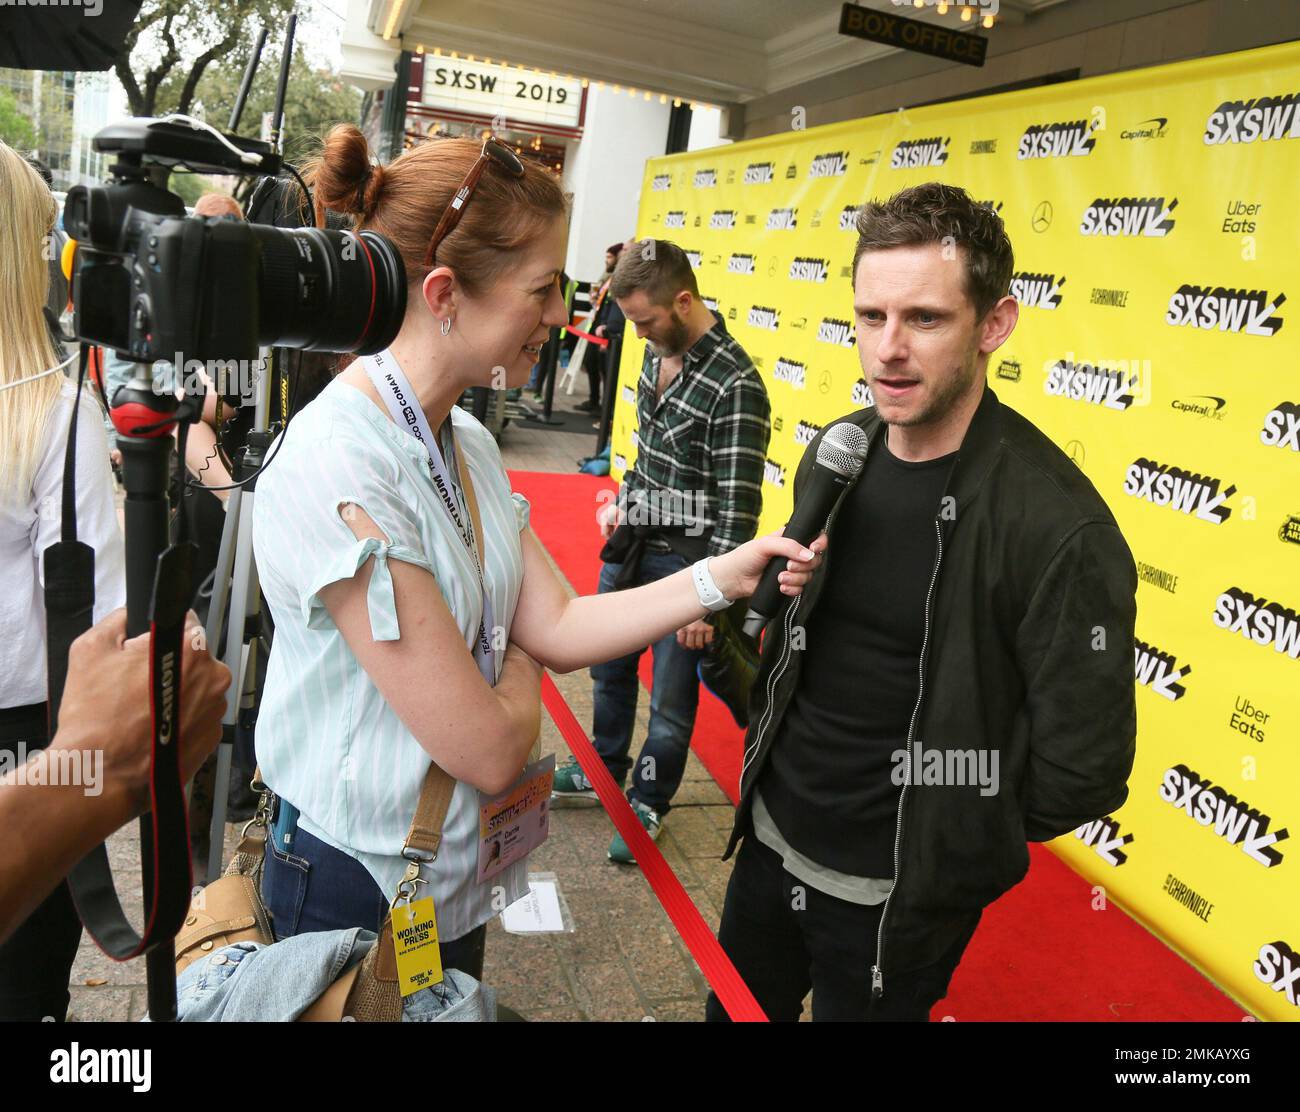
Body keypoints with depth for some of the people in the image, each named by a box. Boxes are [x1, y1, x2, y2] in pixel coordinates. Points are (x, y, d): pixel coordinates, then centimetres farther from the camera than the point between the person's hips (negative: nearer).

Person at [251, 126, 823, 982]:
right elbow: (489, 750, -27)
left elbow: (556, 625, -3)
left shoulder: (468, 441, 1)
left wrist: (720, 577, -11)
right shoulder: (339, 471, -29)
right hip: (362, 887, -8)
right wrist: (518, 675, -6)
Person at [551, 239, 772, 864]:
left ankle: (647, 804, 31)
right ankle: (603, 771, 46)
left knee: (671, 700, 8)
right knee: (609, 668, 23)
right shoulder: (658, 351, 3)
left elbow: (737, 507, -22)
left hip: (684, 561, -8)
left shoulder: (734, 386, -23)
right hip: (631, 545, 8)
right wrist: (623, 501, 12)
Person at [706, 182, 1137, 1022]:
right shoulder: (836, 453, -4)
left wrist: (949, 834, -5)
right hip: (771, 833, 6)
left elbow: (1079, 777, -19)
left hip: (896, 895, -6)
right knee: (735, 1006, 25)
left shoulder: (1060, 527, -25)